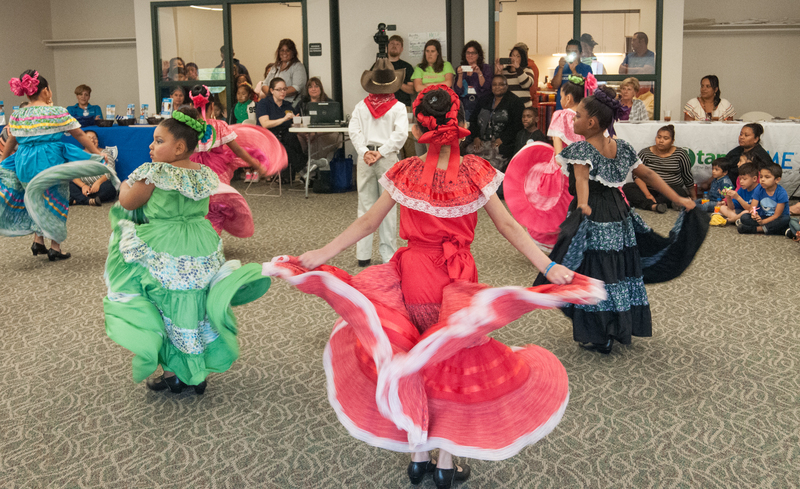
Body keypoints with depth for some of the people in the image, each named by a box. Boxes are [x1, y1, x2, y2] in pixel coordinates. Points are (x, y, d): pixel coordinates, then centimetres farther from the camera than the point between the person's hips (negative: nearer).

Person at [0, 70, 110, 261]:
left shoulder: (17, 115, 4)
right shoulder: (57, 112, -8)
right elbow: (80, 135, -4)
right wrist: (98, 153, 4)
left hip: (24, 163, 4)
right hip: (50, 162, -4)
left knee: (37, 202, 23)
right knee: (55, 202, 9)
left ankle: (38, 241, 21)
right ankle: (55, 248, 12)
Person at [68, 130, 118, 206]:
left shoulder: (105, 152, 14)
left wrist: (98, 182, -20)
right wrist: (83, 185, -18)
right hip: (83, 188, 2)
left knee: (108, 187, -36)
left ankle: (77, 201, -32)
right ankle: (89, 201, -40)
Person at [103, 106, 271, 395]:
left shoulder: (154, 174, -18)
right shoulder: (205, 174, 2)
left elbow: (126, 203, -5)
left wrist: (126, 185, 17)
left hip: (164, 255, -6)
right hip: (203, 251, 6)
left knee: (167, 313, 10)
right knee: (196, 311, 18)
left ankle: (175, 372, 18)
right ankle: (198, 373, 28)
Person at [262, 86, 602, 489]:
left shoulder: (405, 173, -9)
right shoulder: (475, 172, -11)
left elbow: (367, 223, -6)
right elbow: (507, 226, -11)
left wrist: (321, 255, 2)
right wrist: (549, 267, -8)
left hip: (413, 274, 1)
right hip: (457, 280, -1)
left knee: (414, 364, 16)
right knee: (454, 365, 13)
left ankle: (417, 455, 25)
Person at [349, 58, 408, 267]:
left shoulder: (361, 106, 4)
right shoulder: (398, 107, -2)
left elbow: (354, 130, -5)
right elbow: (400, 133, -13)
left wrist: (365, 152, -10)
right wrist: (380, 153, -14)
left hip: (365, 158, 2)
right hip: (388, 159, -2)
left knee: (365, 205, 9)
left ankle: (363, 254, 12)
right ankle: (389, 254, 7)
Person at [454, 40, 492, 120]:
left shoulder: (486, 68, 11)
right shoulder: (460, 68, 15)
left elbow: (486, 88, -4)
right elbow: (458, 91, 4)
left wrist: (479, 73, -16)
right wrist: (460, 75, -10)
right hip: (465, 103, 1)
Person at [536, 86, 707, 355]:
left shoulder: (580, 150, -14)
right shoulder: (623, 147, 6)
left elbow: (582, 179, -32)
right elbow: (648, 175, 8)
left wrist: (583, 205, -48)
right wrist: (679, 200, 13)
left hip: (592, 220, -7)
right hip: (619, 215, 7)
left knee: (594, 273, 1)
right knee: (620, 270, 15)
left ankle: (597, 336, 8)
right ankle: (620, 327, 27)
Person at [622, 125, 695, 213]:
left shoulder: (680, 153, 5)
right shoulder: (645, 153, 5)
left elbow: (688, 178, 12)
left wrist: (694, 198, 15)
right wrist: (647, 194, -20)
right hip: (648, 189, 1)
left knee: (680, 192, -35)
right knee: (626, 188, -25)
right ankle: (653, 206, -44)